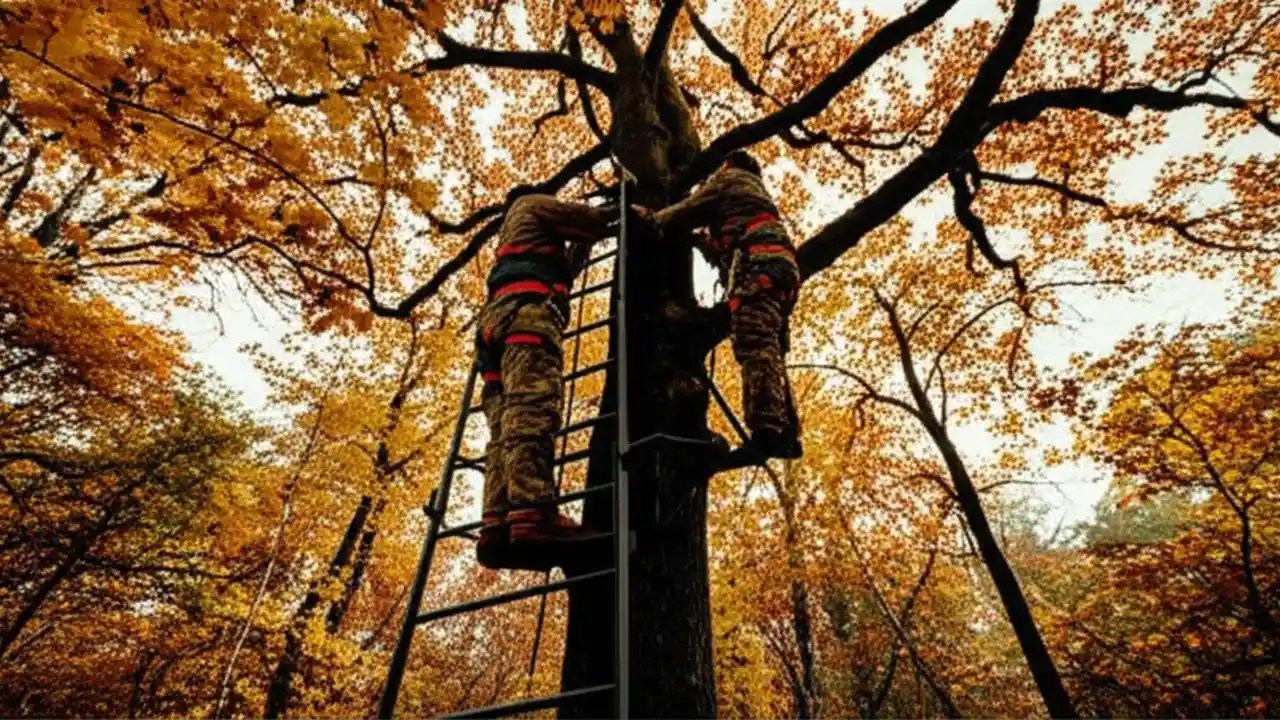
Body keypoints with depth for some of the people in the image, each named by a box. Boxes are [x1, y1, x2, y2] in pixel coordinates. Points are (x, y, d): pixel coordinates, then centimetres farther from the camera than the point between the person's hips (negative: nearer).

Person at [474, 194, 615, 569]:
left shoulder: (512, 232, 45)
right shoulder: (533, 205, 24)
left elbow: (563, 269, 48)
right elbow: (593, 220, 18)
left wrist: (584, 241, 56)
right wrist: (614, 212, 38)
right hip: (526, 309, -8)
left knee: (505, 426, -10)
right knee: (531, 408, -27)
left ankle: (497, 527, -25)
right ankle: (532, 516, -43)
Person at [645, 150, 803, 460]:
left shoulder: (730, 177, 20)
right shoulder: (757, 191, 43)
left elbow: (690, 210, 13)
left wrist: (651, 219, 26)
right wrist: (702, 242, 49)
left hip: (758, 262, -9)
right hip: (780, 264, 9)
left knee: (754, 345, -23)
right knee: (769, 349, 0)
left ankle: (767, 431, -37)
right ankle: (786, 436, -9)